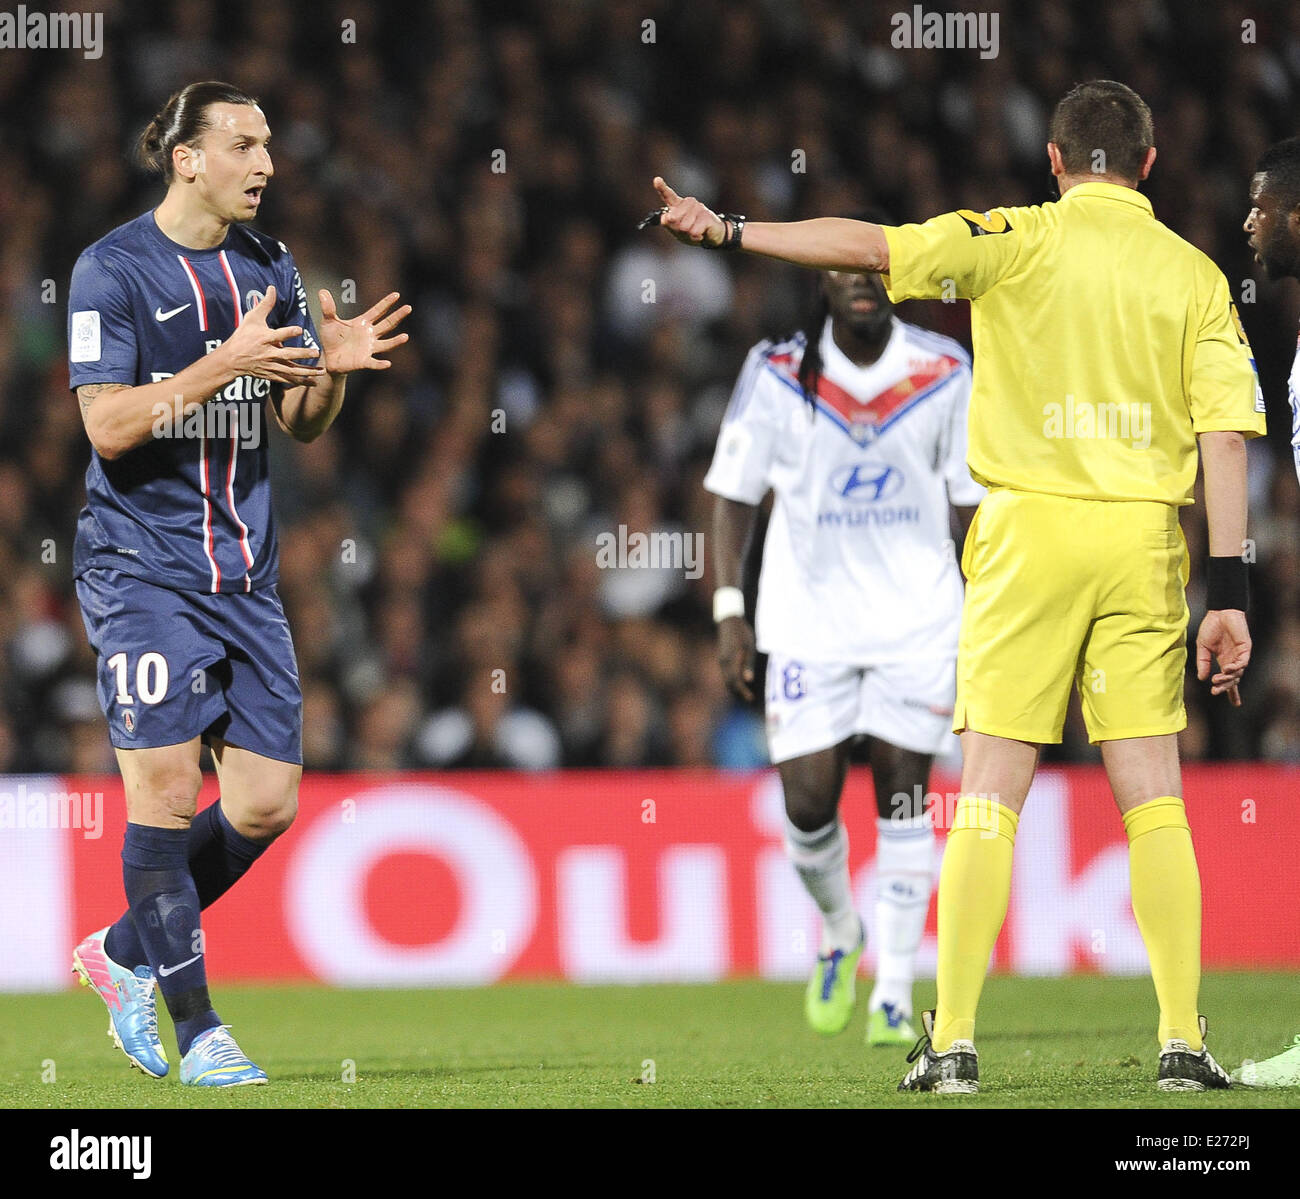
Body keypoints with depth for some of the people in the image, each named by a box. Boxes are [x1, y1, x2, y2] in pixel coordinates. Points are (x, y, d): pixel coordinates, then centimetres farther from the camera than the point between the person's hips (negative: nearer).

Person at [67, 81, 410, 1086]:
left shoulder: (269, 266, 11)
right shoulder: (113, 270, -8)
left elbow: (300, 423, 16)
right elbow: (108, 426, -15)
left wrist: (332, 369, -5)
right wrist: (223, 365, -23)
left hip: (244, 569, 6)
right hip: (141, 565, -6)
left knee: (267, 803, 1)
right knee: (168, 791, -12)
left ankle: (125, 954, 23)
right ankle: (197, 1030, -3)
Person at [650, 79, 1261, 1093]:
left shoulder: (1019, 242, 0)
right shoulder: (1195, 274, 6)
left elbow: (871, 245, -7)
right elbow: (1227, 434, 0)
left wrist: (728, 229, 1)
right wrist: (1229, 595, -1)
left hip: (1030, 526, -2)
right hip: (1143, 541, 2)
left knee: (990, 794, 1)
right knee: (1152, 795, 5)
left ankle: (953, 1040, -3)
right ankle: (1184, 1041, 0)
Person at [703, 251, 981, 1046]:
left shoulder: (943, 372, 0)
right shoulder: (778, 374, -3)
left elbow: (972, 501, 7)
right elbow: (735, 493, 3)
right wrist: (729, 610, -3)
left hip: (918, 615, 0)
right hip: (808, 615, 0)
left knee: (902, 795, -5)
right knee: (808, 803, -4)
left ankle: (894, 993, 1)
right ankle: (838, 933, 27)